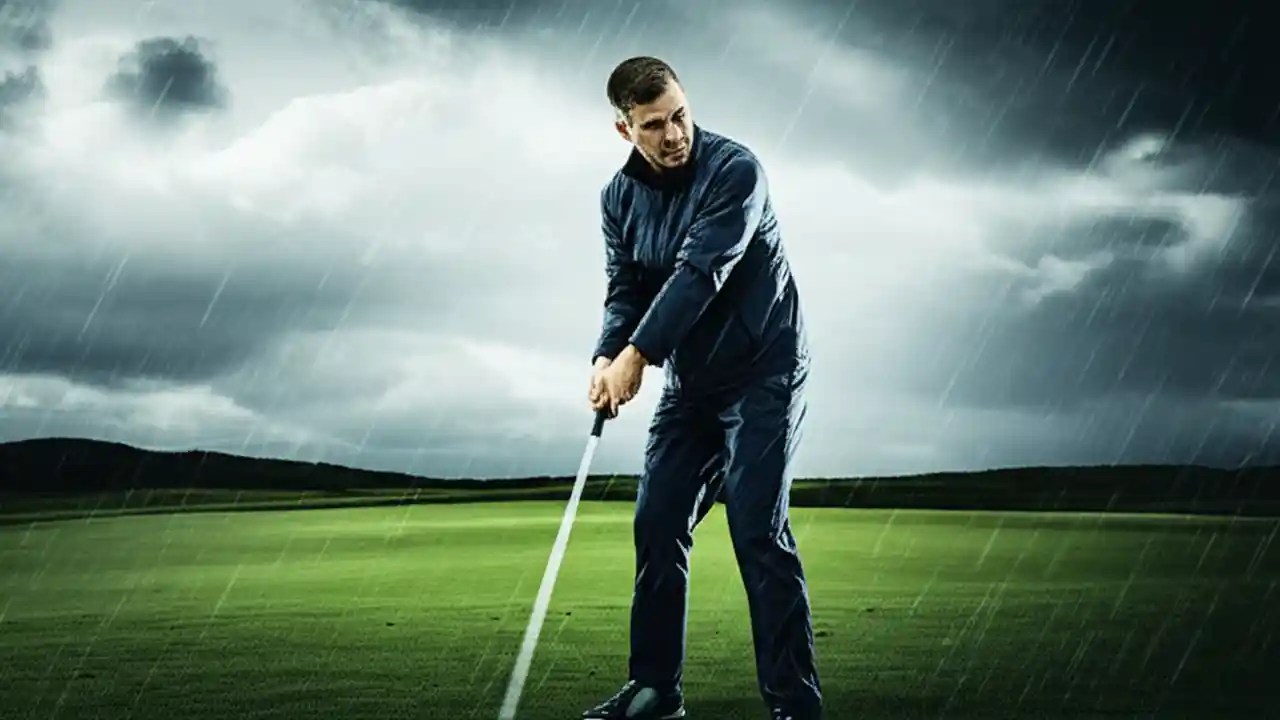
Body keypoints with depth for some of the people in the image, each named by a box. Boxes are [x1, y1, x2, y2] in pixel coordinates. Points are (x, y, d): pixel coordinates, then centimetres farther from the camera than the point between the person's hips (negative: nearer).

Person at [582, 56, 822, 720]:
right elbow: (625, 289, 0)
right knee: (656, 526, 5)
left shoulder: (734, 170, -17)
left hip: (762, 373, -6)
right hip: (689, 382, 7)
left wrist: (637, 354, -32)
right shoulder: (619, 196, 3)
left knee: (758, 530, -14)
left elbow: (700, 272, -26)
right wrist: (606, 357, -19)